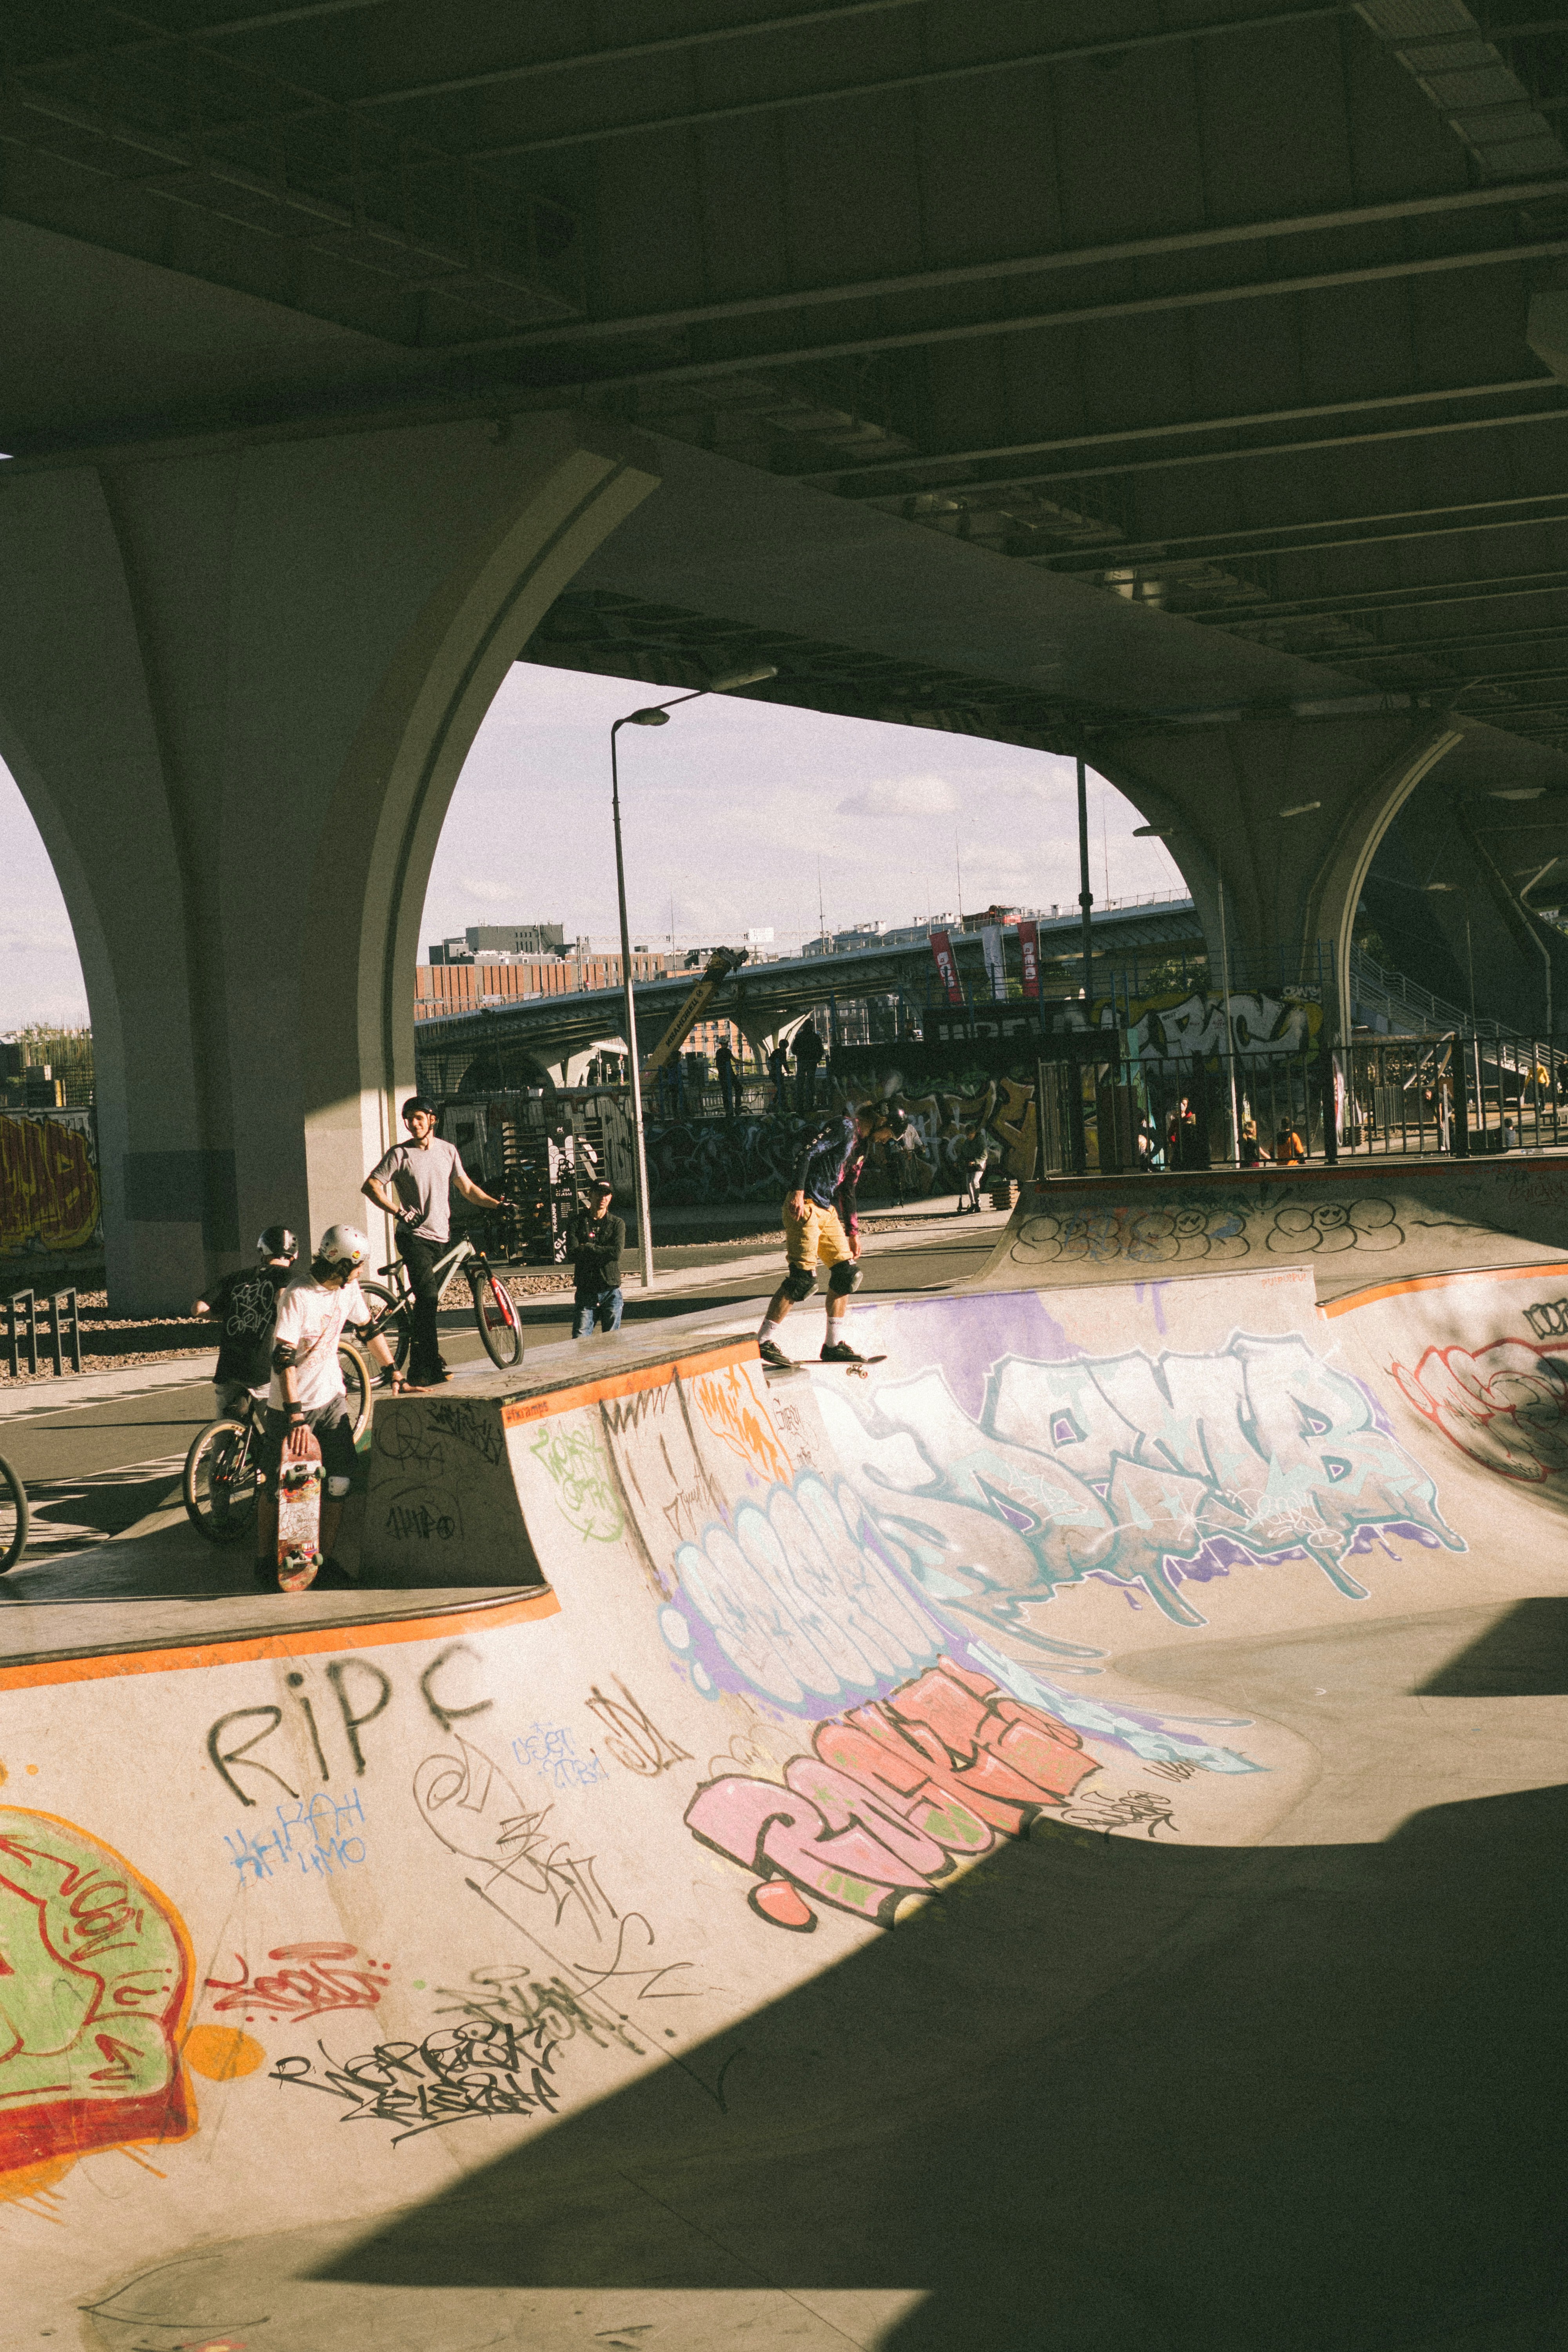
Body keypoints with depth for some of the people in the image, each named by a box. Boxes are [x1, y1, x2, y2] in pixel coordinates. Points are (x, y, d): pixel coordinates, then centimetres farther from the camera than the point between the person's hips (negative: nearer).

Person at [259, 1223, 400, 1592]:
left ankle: (324, 1561, 9)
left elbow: (369, 1327, 16)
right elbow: (283, 1359, -28)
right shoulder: (298, 1296, -24)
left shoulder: (348, 1289, -2)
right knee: (279, 1487, 3)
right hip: (291, 1404, -6)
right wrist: (295, 1416, -33)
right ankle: (265, 1562, 18)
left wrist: (394, 1372, 15)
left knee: (338, 1483, -2)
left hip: (331, 1397, 6)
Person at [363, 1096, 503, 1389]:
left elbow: (467, 1188, 16)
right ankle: (426, 1369, -20)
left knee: (429, 1302, 8)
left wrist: (498, 1204, 3)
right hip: (414, 1236, -5)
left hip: (441, 1237, 5)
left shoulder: (448, 1151, 12)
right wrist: (399, 1212, -16)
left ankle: (421, 1367, 18)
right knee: (428, 1296, -19)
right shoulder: (400, 1154, -3)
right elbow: (371, 1186, -7)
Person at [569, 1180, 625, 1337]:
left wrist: (588, 1248, -9)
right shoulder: (578, 1222, 5)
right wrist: (602, 1253, -11)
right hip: (585, 1293, -1)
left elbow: (617, 1252, -10)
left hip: (611, 1290, 1)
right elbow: (574, 1254, -10)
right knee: (580, 1341, -8)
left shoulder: (617, 1224, 8)